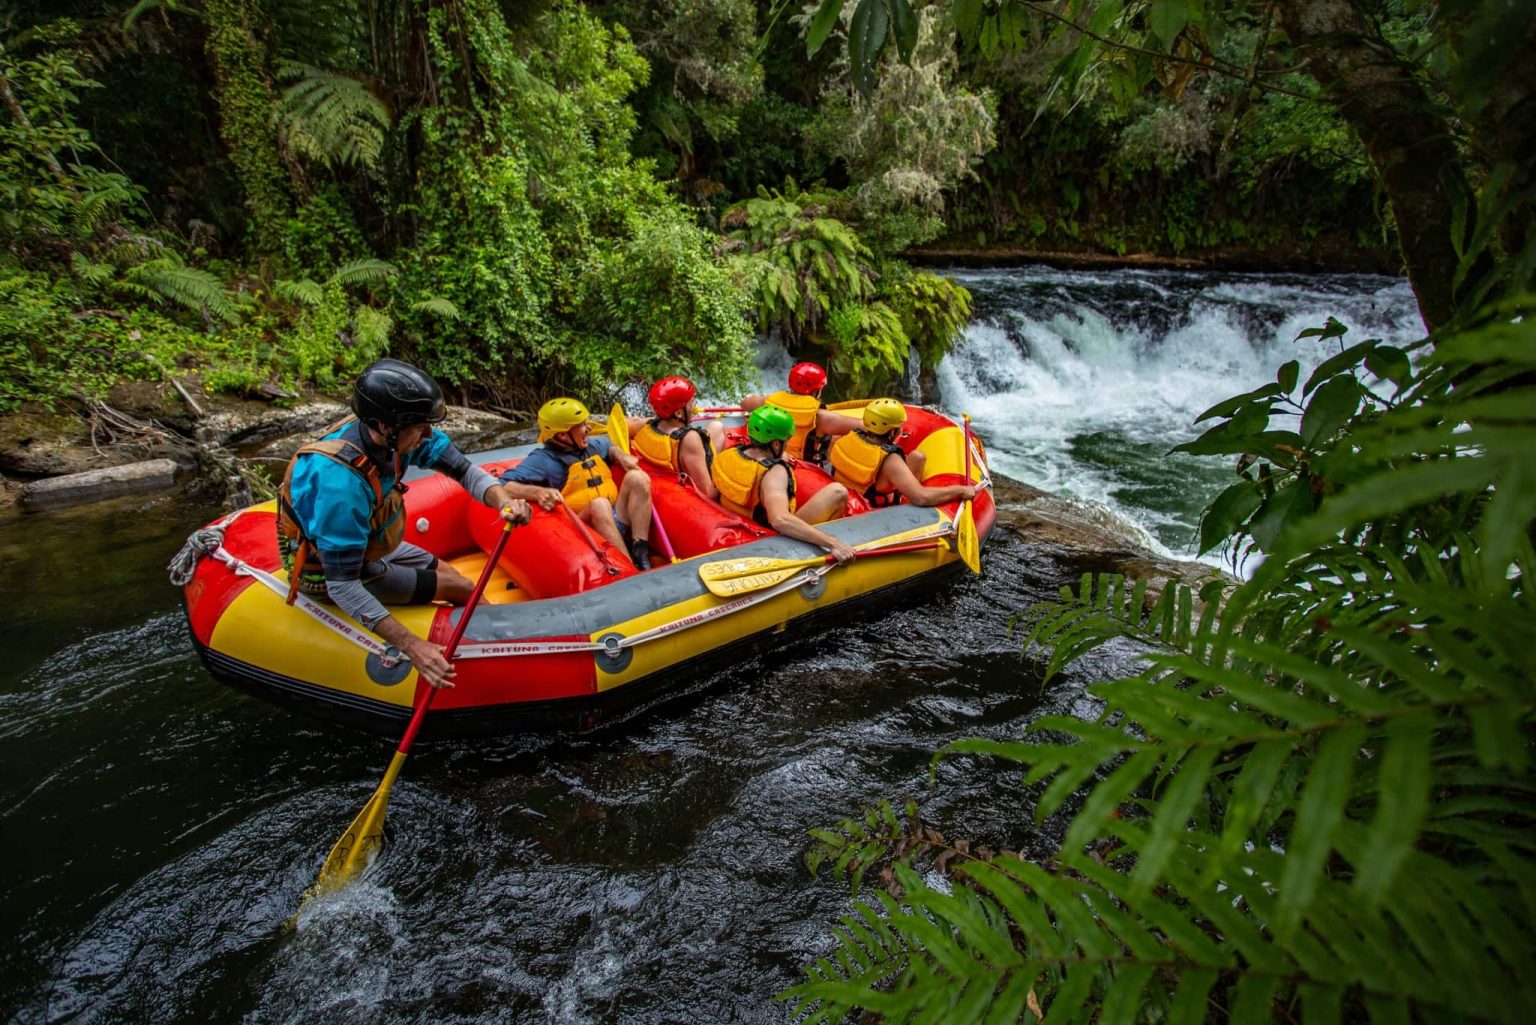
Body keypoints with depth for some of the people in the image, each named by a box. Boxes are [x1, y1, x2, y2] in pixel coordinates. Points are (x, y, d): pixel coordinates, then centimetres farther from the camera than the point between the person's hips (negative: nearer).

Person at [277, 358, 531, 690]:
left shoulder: (393, 434, -21)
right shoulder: (340, 482, -40)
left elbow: (464, 469, -13)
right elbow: (343, 587, -36)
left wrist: (503, 501, -35)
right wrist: (412, 646, -41)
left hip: (373, 546, 6)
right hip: (329, 571, -6)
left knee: (455, 577, 9)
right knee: (462, 589, -2)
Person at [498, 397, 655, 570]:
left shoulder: (593, 445, 14)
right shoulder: (543, 459, -6)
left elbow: (610, 448, 38)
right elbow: (503, 486, -17)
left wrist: (620, 456, 14)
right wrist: (537, 492, -35)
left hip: (618, 522, 7)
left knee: (637, 478, -11)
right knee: (599, 504, -35)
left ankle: (641, 556, -19)